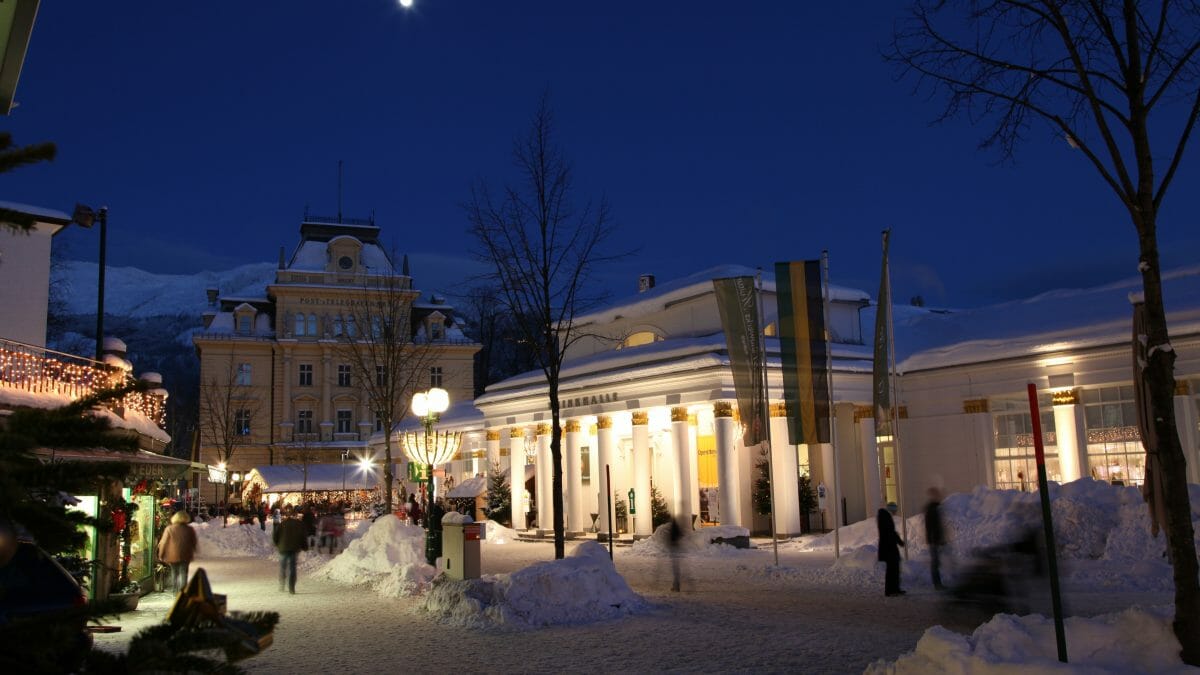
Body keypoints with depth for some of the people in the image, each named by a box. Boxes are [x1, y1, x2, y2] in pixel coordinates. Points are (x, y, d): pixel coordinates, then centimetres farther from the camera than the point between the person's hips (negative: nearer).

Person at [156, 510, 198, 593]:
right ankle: (182, 591, -4)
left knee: (174, 572, 18)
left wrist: (161, 555, 7)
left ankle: (174, 589, 24)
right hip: (185, 556, 0)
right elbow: (193, 543, 7)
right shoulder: (190, 530, -1)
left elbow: (163, 543, -4)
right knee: (183, 573, 4)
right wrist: (192, 554, 21)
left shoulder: (169, 529, -6)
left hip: (172, 555, 0)